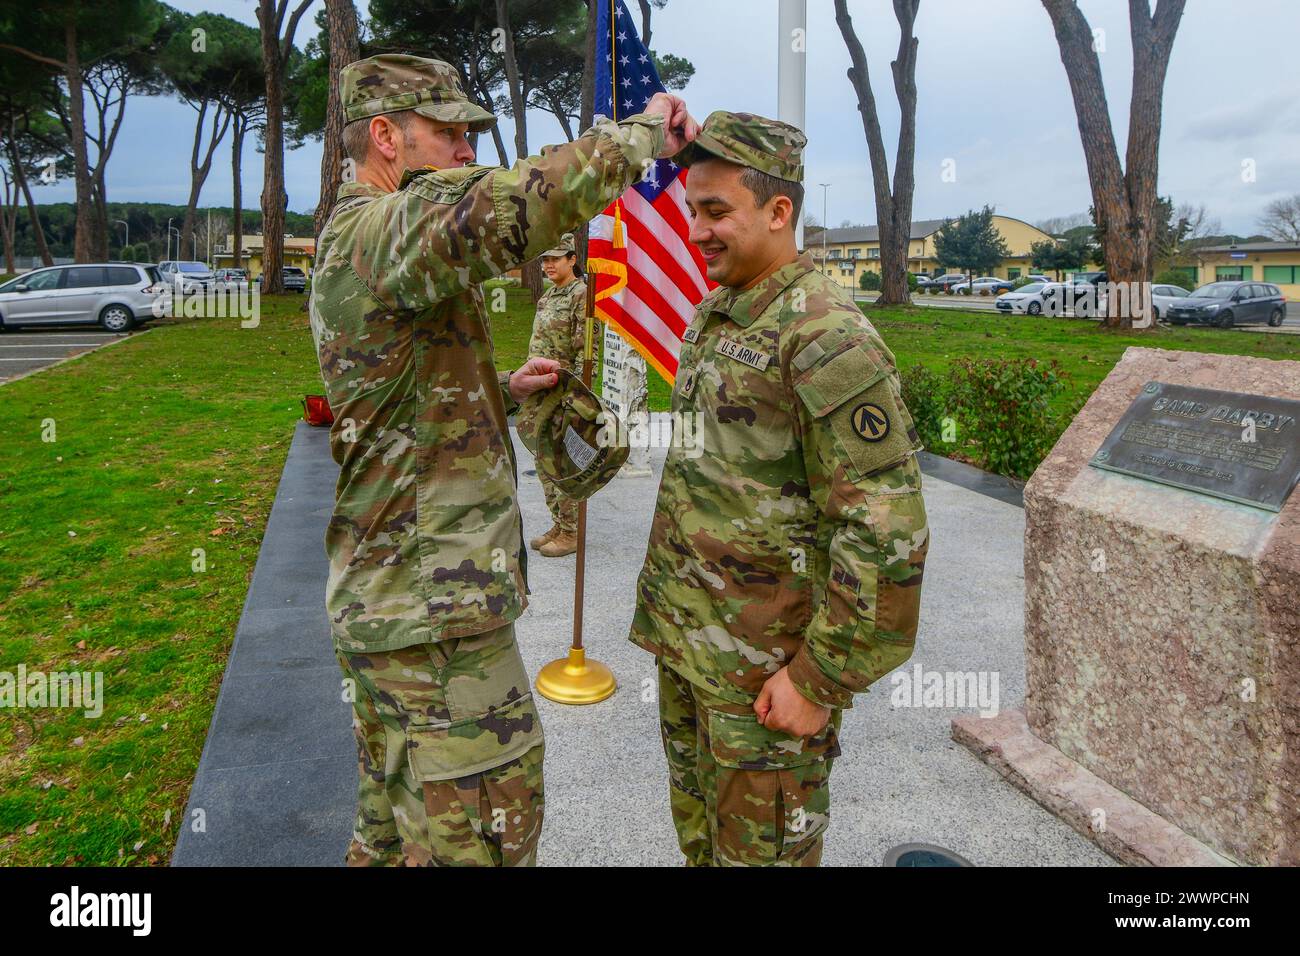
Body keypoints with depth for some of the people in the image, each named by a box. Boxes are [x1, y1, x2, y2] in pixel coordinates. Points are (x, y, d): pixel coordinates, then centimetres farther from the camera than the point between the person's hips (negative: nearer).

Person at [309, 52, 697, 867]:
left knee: (398, 819, 24)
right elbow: (524, 200, -35)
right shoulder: (384, 231, -17)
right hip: (436, 609, -10)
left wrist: (502, 393, 16)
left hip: (378, 597, 10)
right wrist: (643, 133, -18)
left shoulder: (348, 246, 16)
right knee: (486, 827, 3)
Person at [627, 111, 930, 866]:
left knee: (760, 845, 10)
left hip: (764, 660, -8)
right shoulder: (714, 314, 9)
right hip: (685, 636, 8)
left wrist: (821, 678, -19)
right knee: (697, 827, 23)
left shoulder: (828, 337, -20)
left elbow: (886, 530, -22)